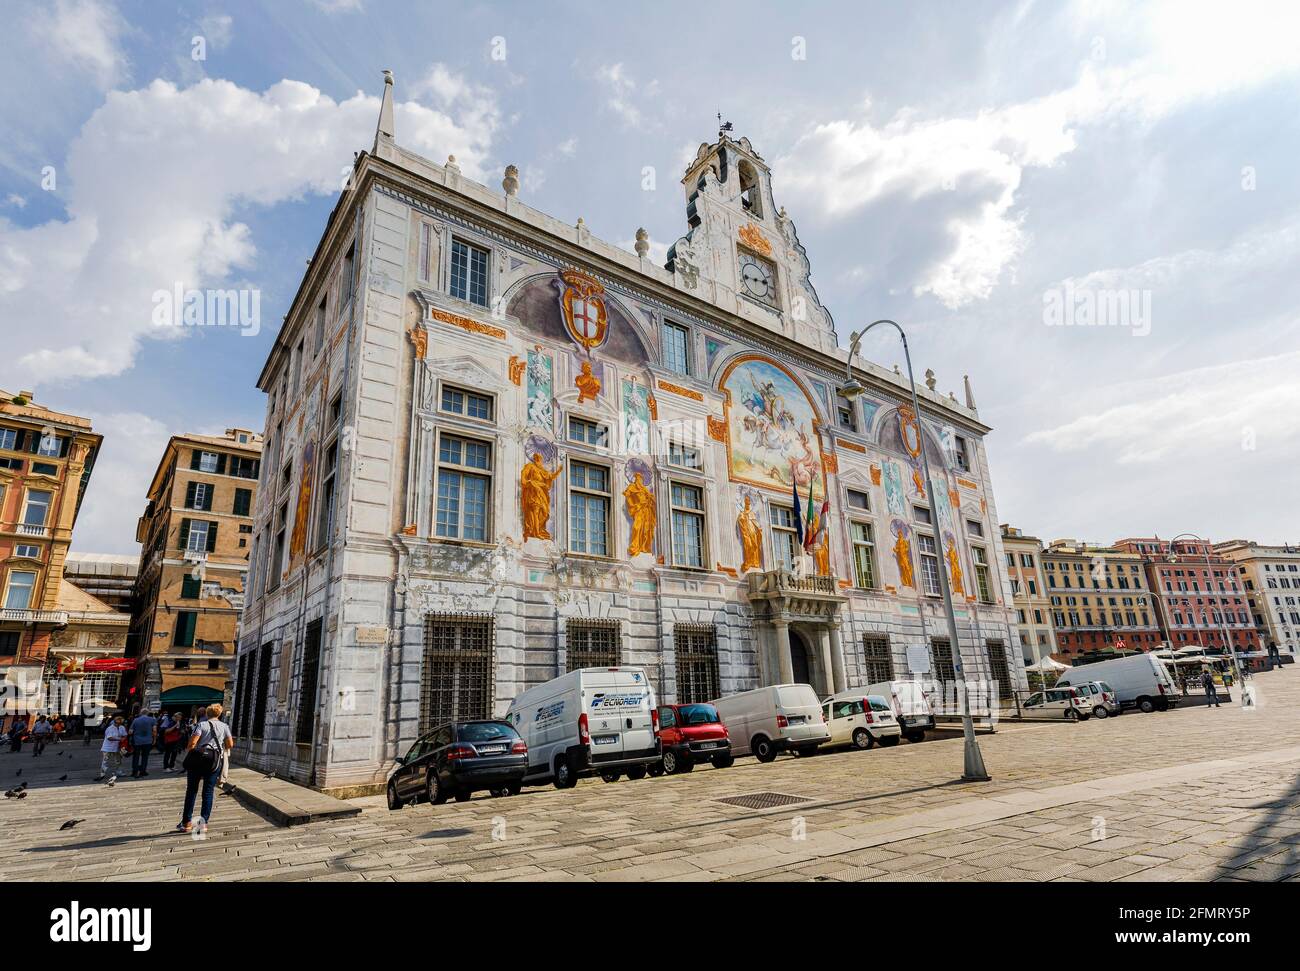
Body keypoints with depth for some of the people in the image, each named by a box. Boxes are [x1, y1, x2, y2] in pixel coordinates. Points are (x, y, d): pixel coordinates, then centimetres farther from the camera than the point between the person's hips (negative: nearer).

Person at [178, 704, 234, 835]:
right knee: (208, 792, 7)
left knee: (191, 791, 9)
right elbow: (230, 744, 3)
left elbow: (192, 742, -15)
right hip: (215, 760, 2)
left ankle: (187, 822, 12)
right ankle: (204, 822, 6)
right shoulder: (224, 726, 4)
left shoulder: (202, 725, -4)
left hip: (197, 759, -1)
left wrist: (188, 749, 6)